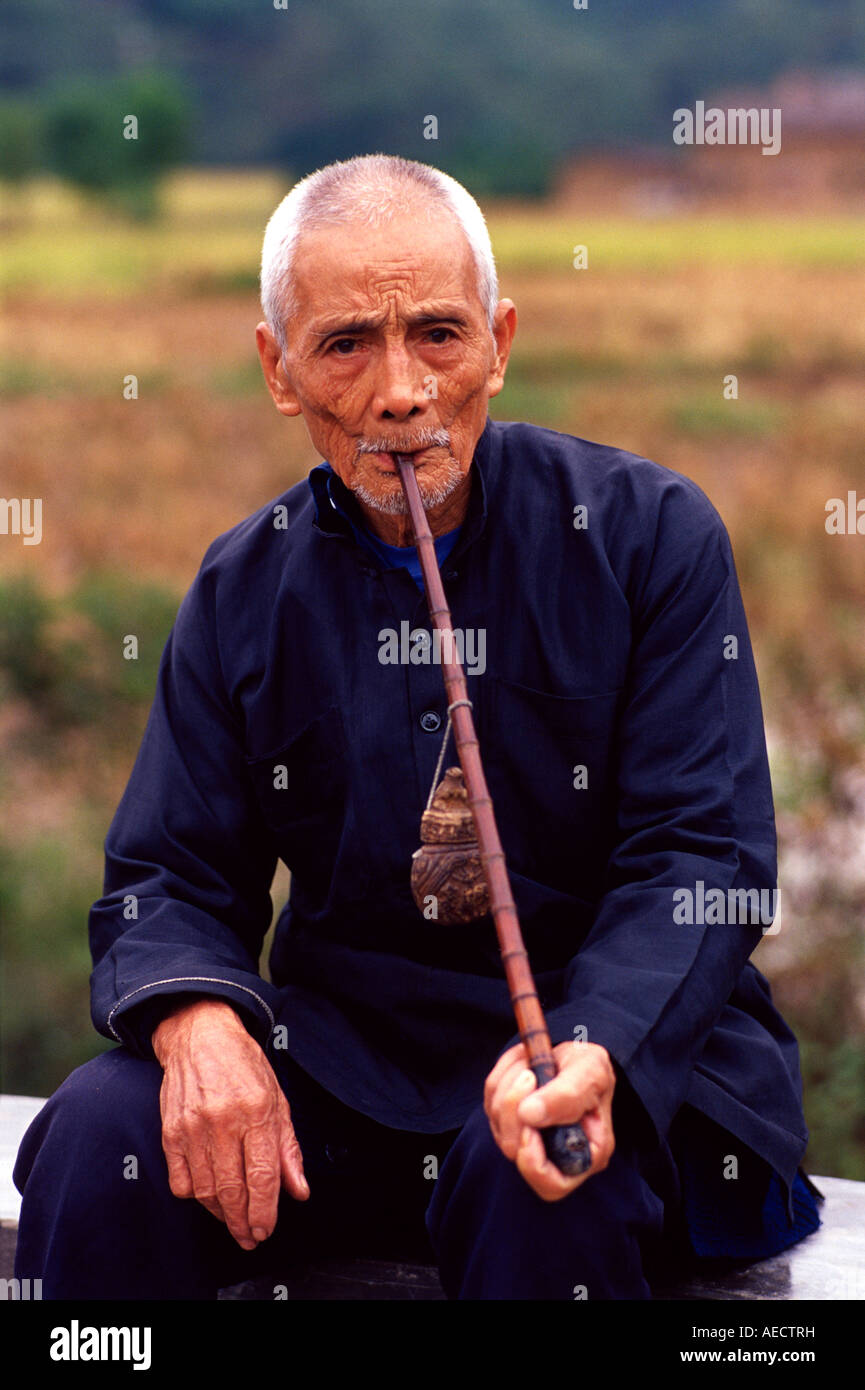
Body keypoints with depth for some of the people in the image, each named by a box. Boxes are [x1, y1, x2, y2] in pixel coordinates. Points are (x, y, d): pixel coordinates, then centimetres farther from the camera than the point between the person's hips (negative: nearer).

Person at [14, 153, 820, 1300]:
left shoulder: (651, 534, -3)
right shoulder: (245, 588, 6)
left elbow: (701, 857, -8)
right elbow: (168, 877, 7)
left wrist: (593, 1052, -28)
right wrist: (199, 1021, -19)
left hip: (618, 1040, -2)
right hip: (340, 1054, 3)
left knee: (542, 1176, -36)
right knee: (98, 1139, -23)